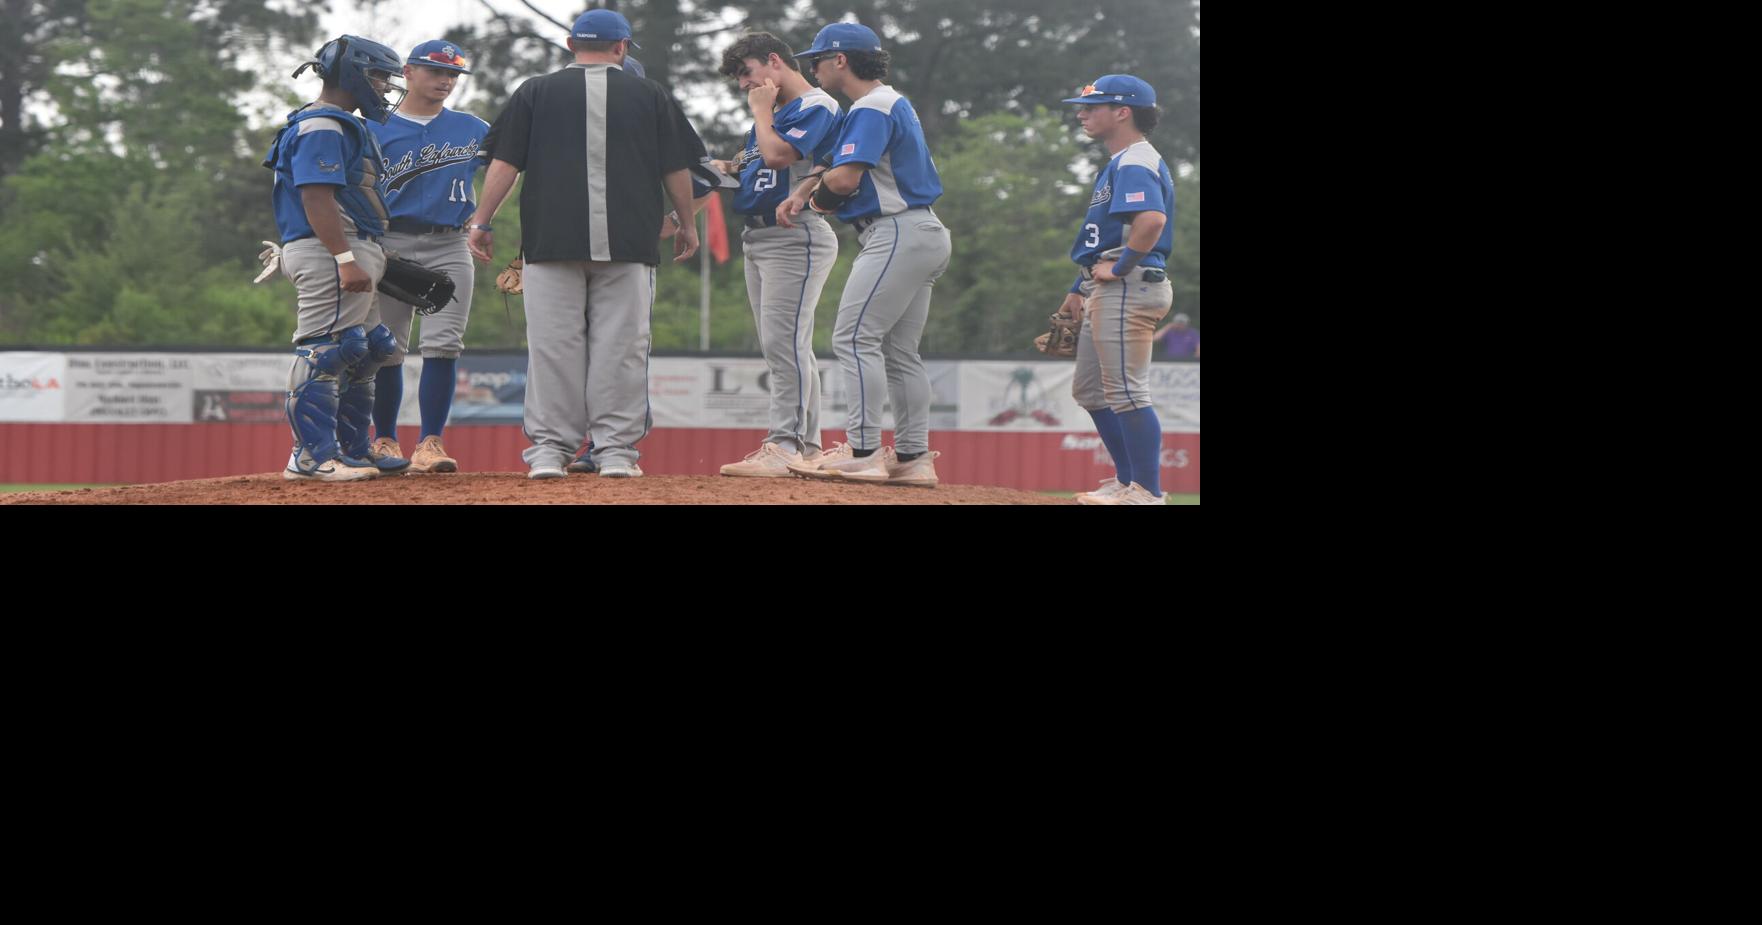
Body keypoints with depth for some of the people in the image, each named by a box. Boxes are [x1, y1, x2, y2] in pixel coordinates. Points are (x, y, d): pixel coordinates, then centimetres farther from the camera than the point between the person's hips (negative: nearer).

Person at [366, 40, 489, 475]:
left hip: (449, 248, 1)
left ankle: (430, 444, -12)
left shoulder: (471, 128, 13)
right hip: (390, 246, -1)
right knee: (386, 349, 1)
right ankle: (385, 442, 13)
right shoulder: (376, 130, 5)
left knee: (442, 345, -11)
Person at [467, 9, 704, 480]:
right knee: (621, 344, 2)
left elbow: (505, 163, 3)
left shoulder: (536, 93, 6)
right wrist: (688, 224, 21)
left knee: (553, 343, 1)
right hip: (629, 242, 0)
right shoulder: (649, 95, 8)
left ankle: (550, 448, -1)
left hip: (551, 241, 0)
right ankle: (616, 450, 0)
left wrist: (481, 221, 8)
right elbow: (677, 168, 9)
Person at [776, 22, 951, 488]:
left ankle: (864, 453, -17)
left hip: (897, 235, -11)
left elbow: (844, 178, -22)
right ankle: (913, 457, 12)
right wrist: (800, 195, 7)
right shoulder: (891, 102, 20)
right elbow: (839, 164, 24)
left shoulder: (872, 109, -13)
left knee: (854, 338, -13)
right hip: (922, 235, 11)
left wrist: (817, 194, 0)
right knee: (899, 350, 12)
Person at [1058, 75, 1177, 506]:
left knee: (1127, 392, -11)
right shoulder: (1120, 164, 20)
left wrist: (1119, 267, -23)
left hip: (1128, 289, -11)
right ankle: (1128, 482, 22)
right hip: (1107, 292, 11)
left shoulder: (1135, 163, -13)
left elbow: (1152, 218, -31)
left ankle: (1148, 493, -9)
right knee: (1089, 390, 17)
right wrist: (1080, 288, 27)